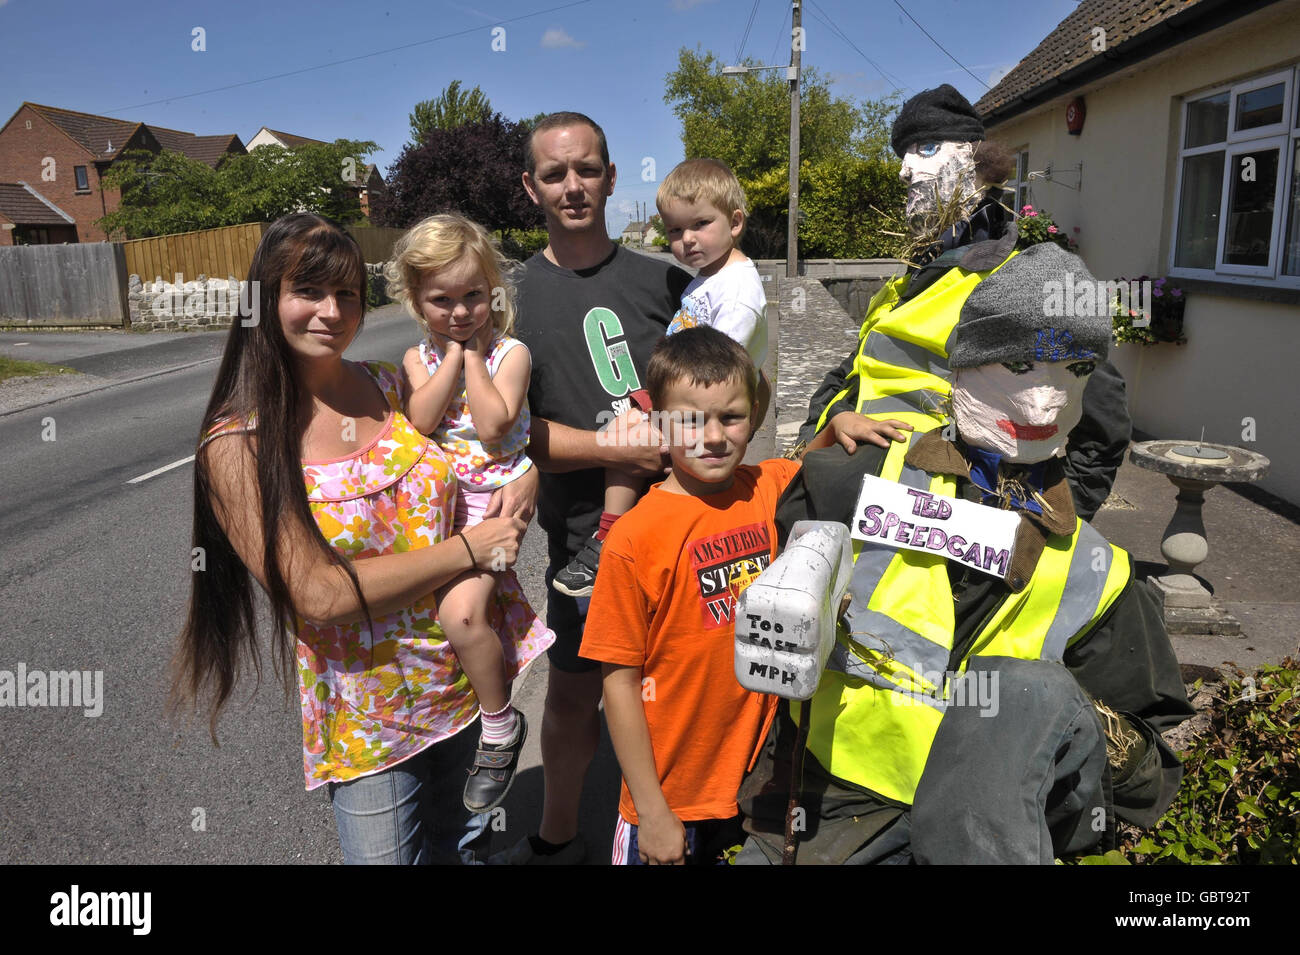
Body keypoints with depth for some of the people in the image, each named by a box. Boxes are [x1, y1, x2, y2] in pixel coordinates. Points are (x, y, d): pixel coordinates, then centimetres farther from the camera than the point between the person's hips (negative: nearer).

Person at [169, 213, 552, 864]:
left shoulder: (393, 387, -2)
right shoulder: (238, 445, -15)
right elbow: (319, 595, -21)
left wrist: (521, 485, -13)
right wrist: (468, 548, -21)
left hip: (470, 671, 5)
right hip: (368, 708, -4)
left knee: (467, 841, 24)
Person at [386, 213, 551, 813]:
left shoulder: (510, 352, -5)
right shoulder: (418, 359, 7)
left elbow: (493, 427, -19)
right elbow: (420, 421, -12)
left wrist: (473, 355, -13)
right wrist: (454, 351, -11)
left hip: (492, 497, -5)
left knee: (460, 612, -21)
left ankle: (501, 725, 0)